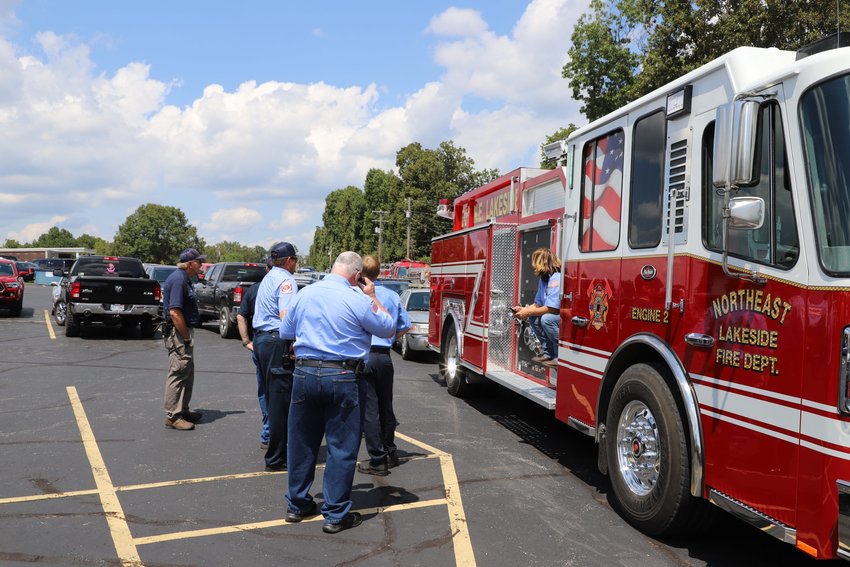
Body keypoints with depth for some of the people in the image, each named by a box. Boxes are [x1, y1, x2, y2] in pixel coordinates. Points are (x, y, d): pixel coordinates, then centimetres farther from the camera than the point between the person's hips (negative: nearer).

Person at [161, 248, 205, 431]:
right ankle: (172, 416, 0)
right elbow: (174, 312, -24)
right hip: (178, 333, -11)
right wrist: (186, 337, -19)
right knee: (178, 374, -6)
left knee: (188, 374, 17)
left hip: (184, 332, 11)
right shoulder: (178, 279, -18)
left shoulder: (184, 279, 15)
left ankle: (183, 410, 26)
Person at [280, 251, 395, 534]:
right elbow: (388, 329, 1)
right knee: (342, 447, 5)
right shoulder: (357, 299, -10)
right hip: (341, 377, -5)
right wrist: (372, 297, 9)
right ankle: (336, 515, 11)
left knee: (302, 442, 17)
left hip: (304, 373, 5)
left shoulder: (305, 294, 5)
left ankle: (297, 505, 28)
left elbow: (285, 332, 17)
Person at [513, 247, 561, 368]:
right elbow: (538, 304, 17)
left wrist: (528, 312, -17)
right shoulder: (543, 279, 9)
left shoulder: (556, 278, -22)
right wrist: (523, 309, 0)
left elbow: (551, 308, -26)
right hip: (557, 316, 10)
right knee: (533, 317, 7)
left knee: (546, 318, -30)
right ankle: (549, 353, 10)